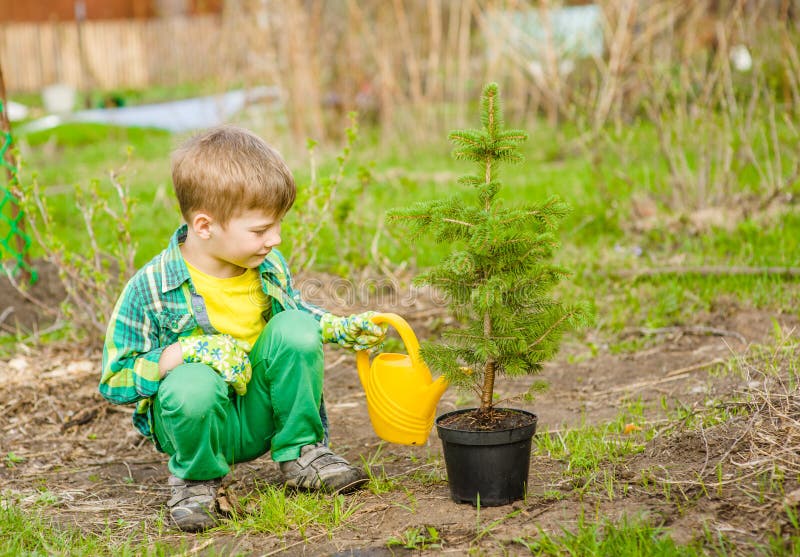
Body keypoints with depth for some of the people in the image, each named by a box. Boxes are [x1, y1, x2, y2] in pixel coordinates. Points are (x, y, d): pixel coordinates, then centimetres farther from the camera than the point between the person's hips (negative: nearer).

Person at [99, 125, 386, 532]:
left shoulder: (268, 266, -2)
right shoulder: (150, 289, -19)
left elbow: (295, 311, 20)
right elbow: (114, 380, -16)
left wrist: (343, 328, 0)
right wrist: (187, 352, -28)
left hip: (260, 414, 4)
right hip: (200, 421, -4)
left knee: (296, 328, -20)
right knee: (194, 384, -39)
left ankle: (300, 454, -1)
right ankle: (195, 478, -5)